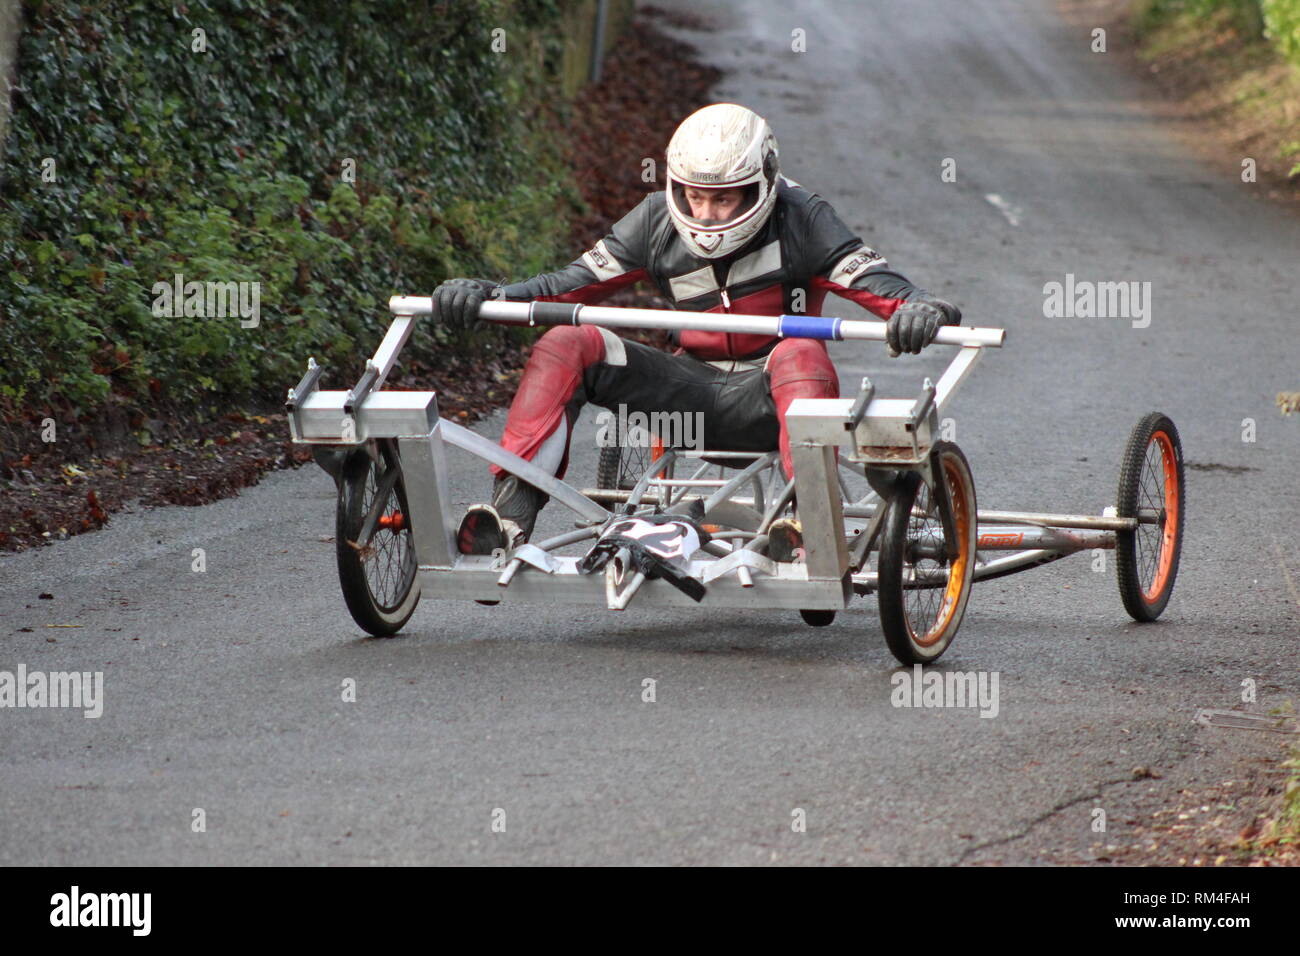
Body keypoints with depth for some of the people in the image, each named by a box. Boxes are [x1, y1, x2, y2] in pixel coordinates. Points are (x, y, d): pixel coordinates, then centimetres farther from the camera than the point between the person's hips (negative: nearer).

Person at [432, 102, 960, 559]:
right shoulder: (658, 220, 2)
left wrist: (917, 309, -40)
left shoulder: (799, 220, -7)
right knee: (566, 346, -17)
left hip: (763, 400, -3)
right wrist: (491, 296, -15)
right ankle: (512, 514, -30)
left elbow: (873, 280, -16)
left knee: (800, 355, -38)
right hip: (691, 392, 3)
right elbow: (579, 279, 0)